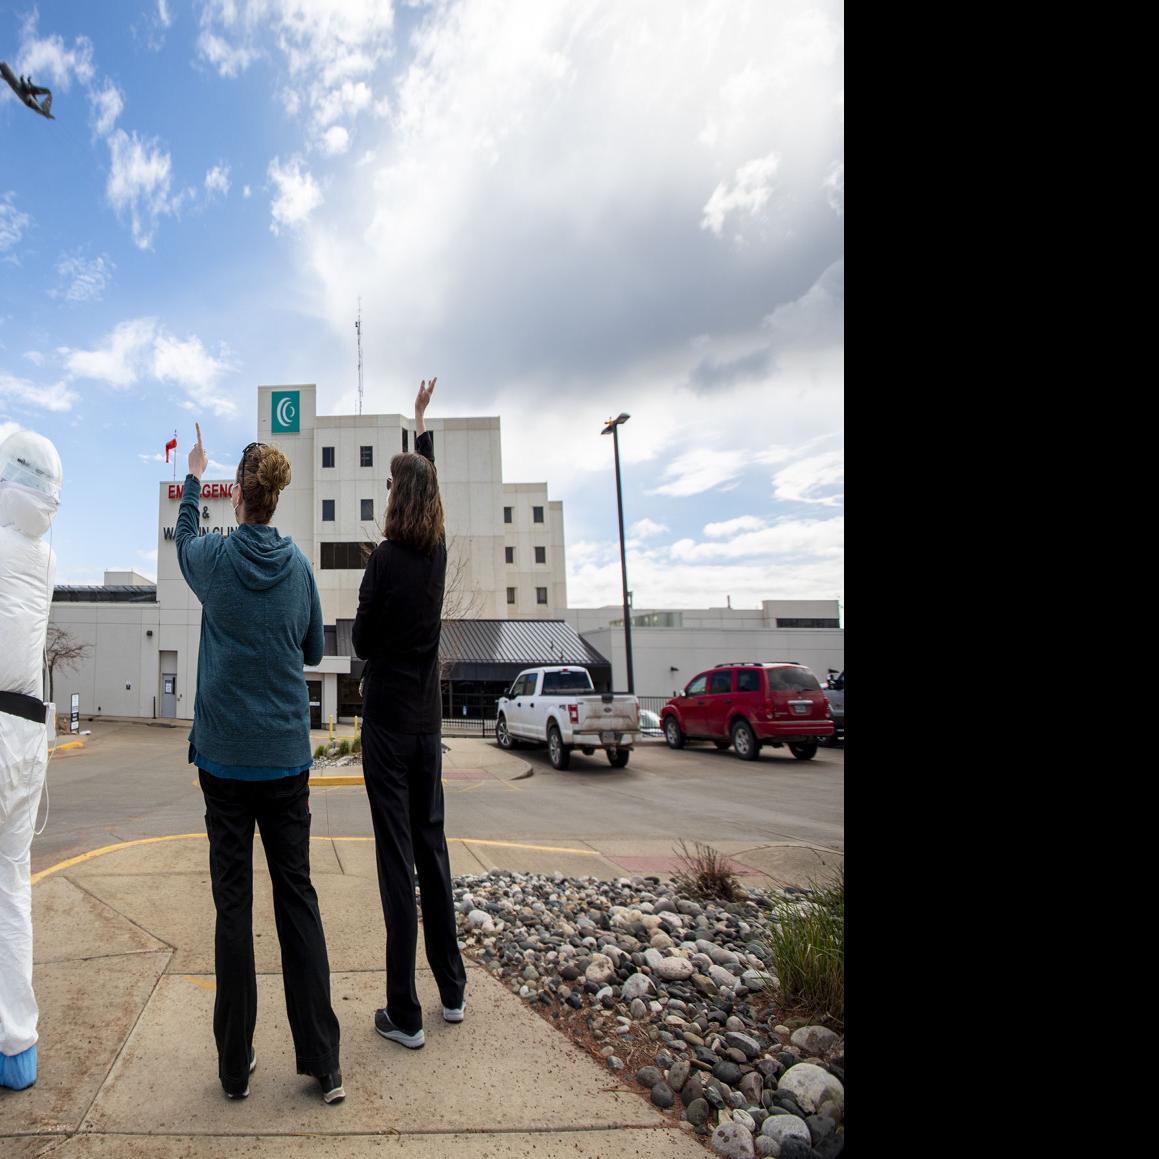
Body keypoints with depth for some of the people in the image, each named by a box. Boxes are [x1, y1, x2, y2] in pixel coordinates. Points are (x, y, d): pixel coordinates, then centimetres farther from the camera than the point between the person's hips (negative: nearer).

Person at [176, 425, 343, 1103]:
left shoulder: (215, 559, -4)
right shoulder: (299, 565, 0)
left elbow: (184, 542, 21)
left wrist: (194, 478, 34)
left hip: (224, 760, -1)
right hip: (287, 760, 1)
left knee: (233, 906, 7)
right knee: (298, 900, 6)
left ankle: (236, 1066, 17)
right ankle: (324, 1065, 11)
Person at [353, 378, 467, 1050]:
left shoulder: (387, 559, -15)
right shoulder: (438, 550, 1)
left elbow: (363, 642, -6)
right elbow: (429, 478, 19)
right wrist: (422, 423, 31)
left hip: (387, 721, -6)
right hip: (428, 720, 6)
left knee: (398, 856, -2)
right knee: (433, 847, 14)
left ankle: (406, 1015, 7)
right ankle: (453, 989, 26)